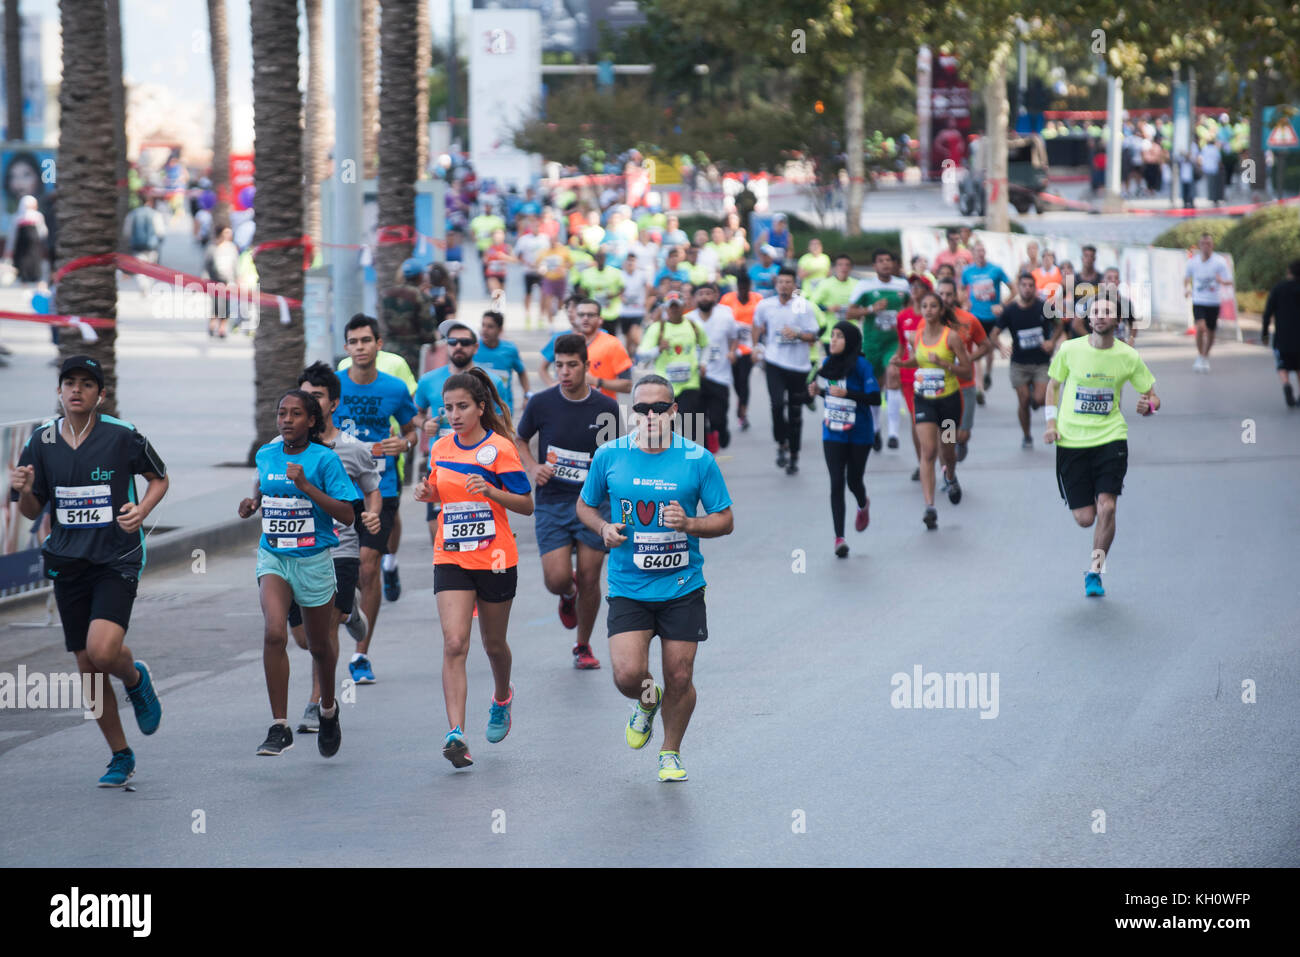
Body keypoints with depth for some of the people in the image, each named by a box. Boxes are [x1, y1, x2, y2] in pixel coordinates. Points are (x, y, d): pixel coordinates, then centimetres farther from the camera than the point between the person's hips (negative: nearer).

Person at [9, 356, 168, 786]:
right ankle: (120, 757, 24)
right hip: (68, 565, 4)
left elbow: (160, 478, 7)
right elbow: (32, 511, 10)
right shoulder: (40, 442, 2)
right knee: (88, 670, 7)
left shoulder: (122, 436, -8)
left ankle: (136, 679, 13)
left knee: (103, 651, -24)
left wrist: (142, 510, -12)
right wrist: (23, 491, -13)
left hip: (117, 560, -4)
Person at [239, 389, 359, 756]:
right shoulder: (266, 455, 3)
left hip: (314, 561, -2)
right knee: (274, 633, -21)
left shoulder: (324, 459, -10)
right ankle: (279, 728, -19)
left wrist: (306, 487, -23)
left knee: (319, 645, 15)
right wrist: (254, 500, 6)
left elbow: (347, 515, -14)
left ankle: (328, 710, 44)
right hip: (273, 558, 2)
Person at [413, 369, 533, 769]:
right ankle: (456, 733, -21)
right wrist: (427, 492, -2)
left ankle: (502, 698, 48)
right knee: (454, 644, -13)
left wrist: (490, 491, -25)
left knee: (493, 643, 15)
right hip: (450, 559, 3)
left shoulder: (499, 448, -10)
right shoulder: (441, 448, 5)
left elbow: (526, 504, -9)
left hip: (495, 560, -3)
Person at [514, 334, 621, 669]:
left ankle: (583, 647, 21)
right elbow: (519, 441, 13)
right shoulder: (541, 403, -4)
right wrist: (532, 467, -5)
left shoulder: (606, 408, -3)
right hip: (551, 502, 0)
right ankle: (568, 593, 28)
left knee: (589, 579, 0)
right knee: (556, 578, -11)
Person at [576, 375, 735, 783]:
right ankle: (646, 703, 24)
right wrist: (604, 528, -8)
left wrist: (689, 524, -18)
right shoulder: (609, 456, -2)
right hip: (628, 588, 0)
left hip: (683, 587, 0)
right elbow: (585, 506, 13)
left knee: (679, 678, 3)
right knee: (628, 674, -13)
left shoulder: (698, 459, -5)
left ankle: (671, 752, 28)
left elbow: (725, 519, 2)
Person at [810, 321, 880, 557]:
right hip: (833, 434, 3)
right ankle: (839, 538, -5)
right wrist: (817, 390, -4)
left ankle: (863, 505, 47)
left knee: (853, 481, 10)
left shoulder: (861, 365, -15)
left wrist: (846, 394, -28)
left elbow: (875, 398, -18)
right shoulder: (828, 363, 3)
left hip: (859, 434, -3)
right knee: (837, 483, -5)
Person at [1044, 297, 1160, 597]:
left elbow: (1153, 396, 7)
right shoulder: (1070, 350, -2)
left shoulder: (1128, 357, -3)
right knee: (1085, 518, -5)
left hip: (1111, 438, 0)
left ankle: (1095, 571, 4)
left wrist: (1149, 406, -16)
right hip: (1071, 441, 0)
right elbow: (1054, 385, 14)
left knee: (1106, 507, -16)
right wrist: (1051, 422, 2)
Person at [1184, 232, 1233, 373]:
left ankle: (1206, 358, 32)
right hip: (1198, 301, 0)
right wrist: (1186, 288, -2)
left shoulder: (1220, 262, -8)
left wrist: (1221, 281, -32)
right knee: (1200, 327, -20)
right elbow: (1187, 277, 18)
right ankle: (1199, 357, -4)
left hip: (1213, 302, 0)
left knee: (1210, 332, 9)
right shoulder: (1193, 262, -1)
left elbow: (1229, 282, -8)